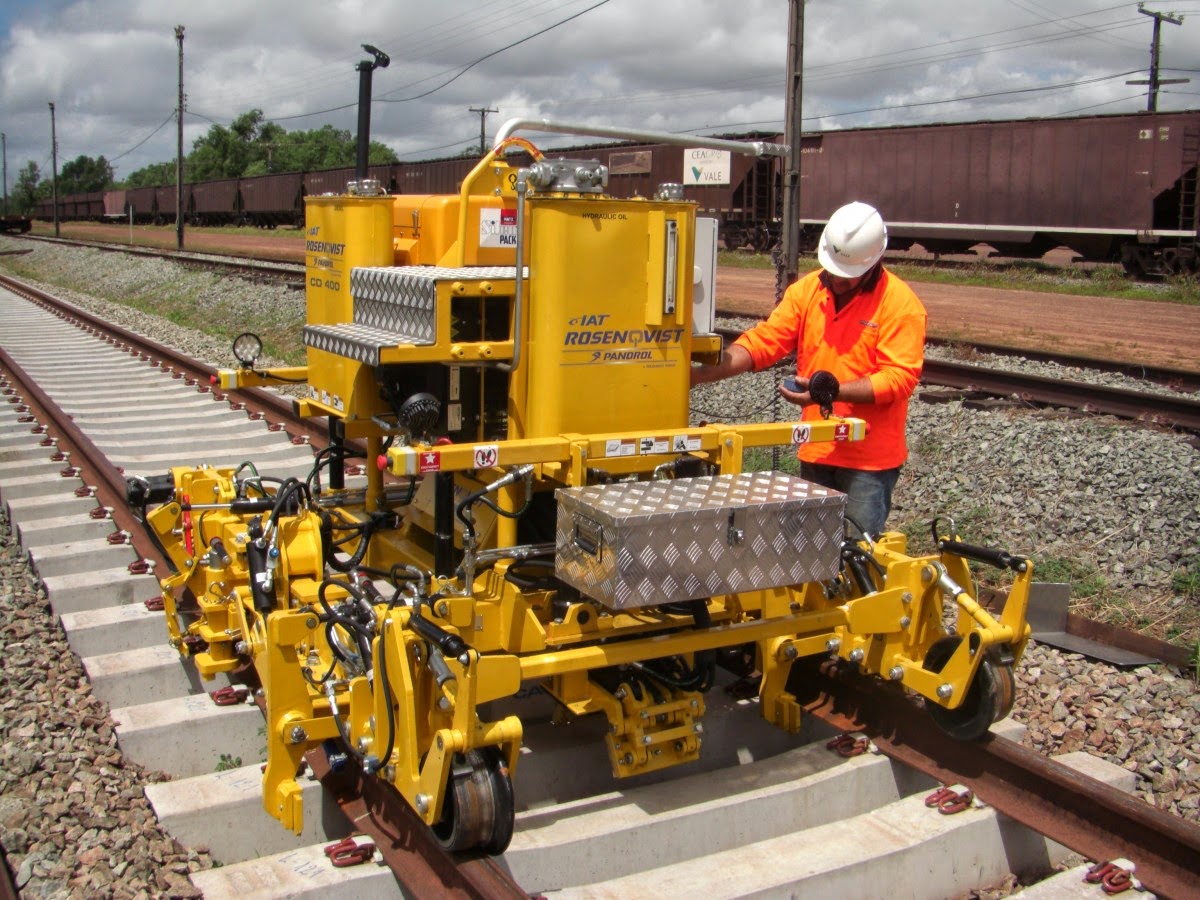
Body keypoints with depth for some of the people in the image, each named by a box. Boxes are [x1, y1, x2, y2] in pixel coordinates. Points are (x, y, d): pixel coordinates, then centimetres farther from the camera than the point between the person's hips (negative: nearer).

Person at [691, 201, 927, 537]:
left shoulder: (901, 304, -11)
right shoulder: (806, 290, 3)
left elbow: (900, 377, -17)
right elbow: (762, 341, -3)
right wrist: (702, 373, -15)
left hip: (869, 456, -5)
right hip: (816, 448, 5)